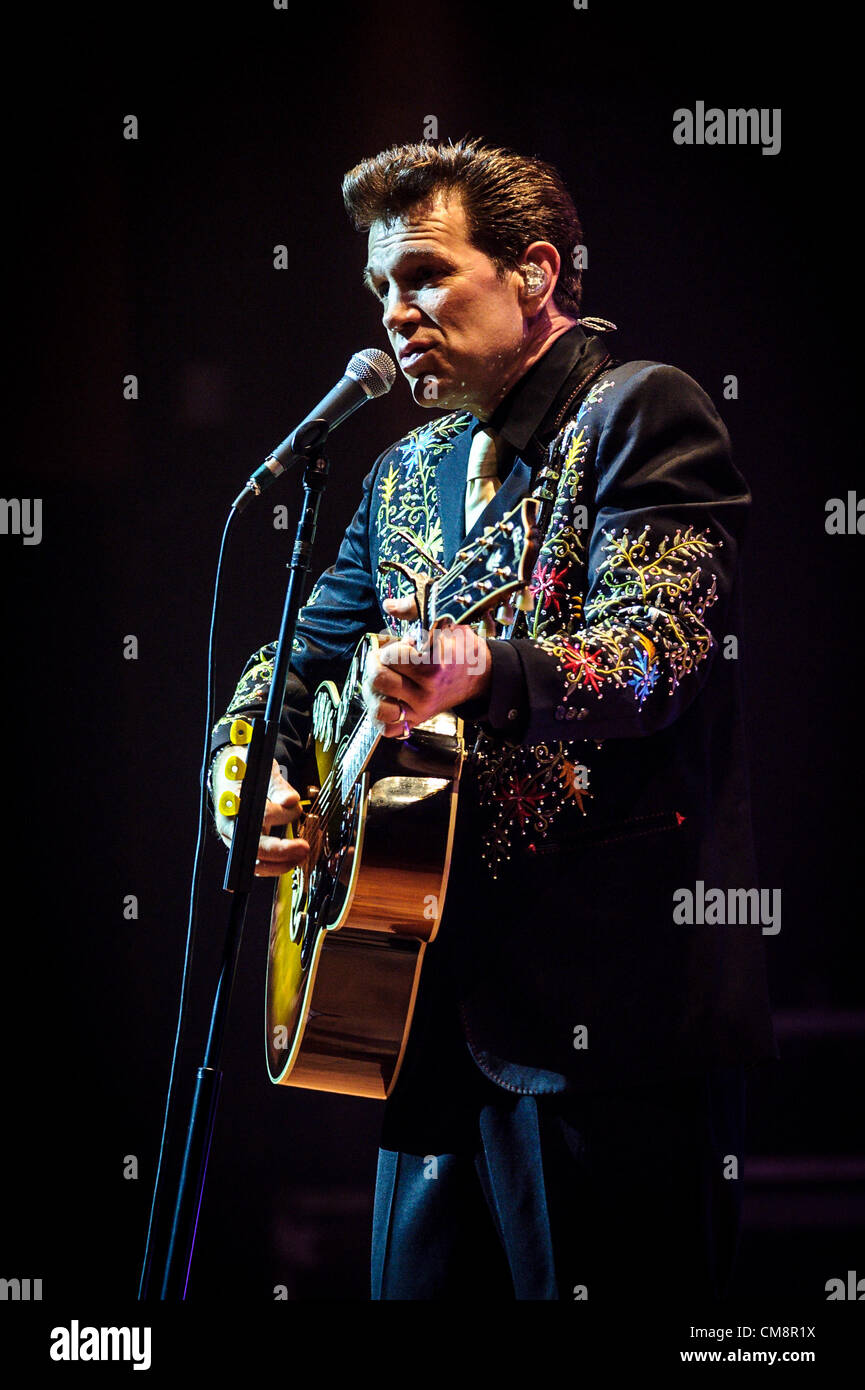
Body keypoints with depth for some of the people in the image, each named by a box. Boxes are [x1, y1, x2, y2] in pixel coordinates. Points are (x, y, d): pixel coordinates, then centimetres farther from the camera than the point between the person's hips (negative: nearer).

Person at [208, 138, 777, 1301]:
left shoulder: (640, 414, -5)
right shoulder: (407, 474, 18)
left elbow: (654, 650, -18)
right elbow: (302, 656, 24)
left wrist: (483, 672, -37)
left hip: (607, 998, -8)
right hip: (443, 1000, 8)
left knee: (585, 1283, -5)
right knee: (419, 1282, 11)